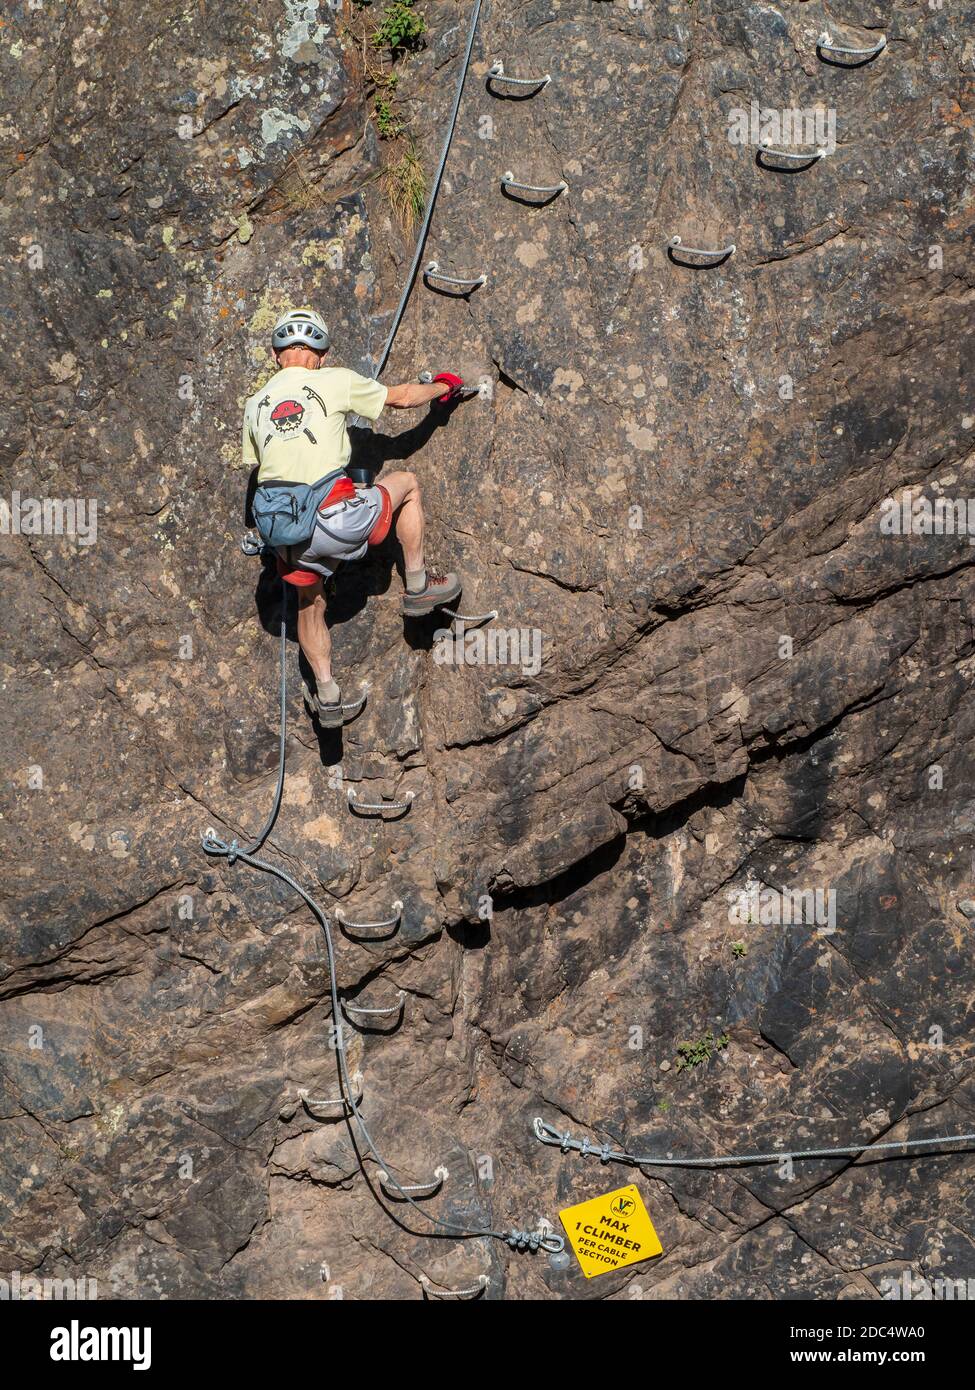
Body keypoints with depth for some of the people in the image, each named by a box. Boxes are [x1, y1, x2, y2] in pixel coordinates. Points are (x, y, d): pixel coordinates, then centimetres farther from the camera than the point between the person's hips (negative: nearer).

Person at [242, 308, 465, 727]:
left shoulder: (255, 404, 11)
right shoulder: (335, 381, 0)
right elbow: (402, 397, 12)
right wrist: (443, 386, 32)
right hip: (332, 519, -4)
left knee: (309, 602, 28)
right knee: (405, 483, 21)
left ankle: (327, 695, 29)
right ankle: (418, 586, 26)